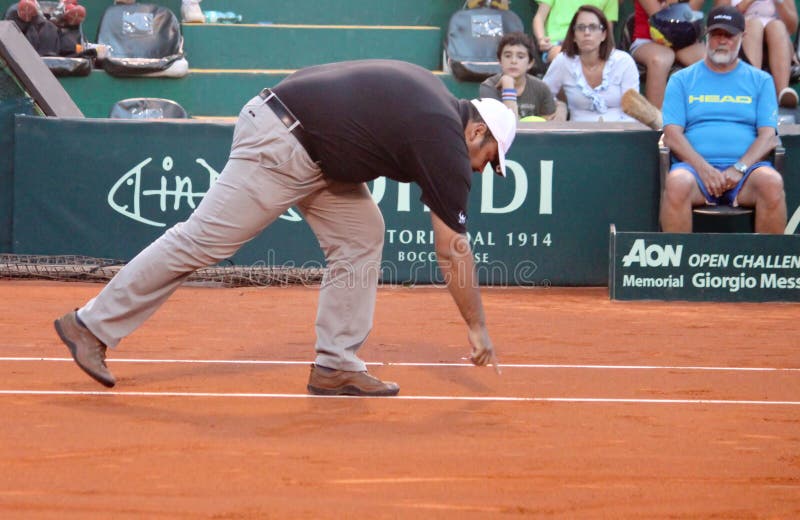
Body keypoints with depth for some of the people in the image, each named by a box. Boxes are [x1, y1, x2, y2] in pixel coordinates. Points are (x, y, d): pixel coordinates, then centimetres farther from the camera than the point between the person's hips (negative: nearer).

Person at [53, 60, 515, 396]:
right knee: (205, 239, -7)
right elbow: (453, 251, -8)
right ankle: (92, 326, -1)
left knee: (362, 233, 6)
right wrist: (477, 327, 1)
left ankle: (336, 364, 6)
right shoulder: (446, 142, -11)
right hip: (279, 145, -10)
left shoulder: (433, 95, 14)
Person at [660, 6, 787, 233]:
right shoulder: (682, 80, 16)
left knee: (772, 182, -33)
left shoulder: (761, 80, 18)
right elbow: (672, 135, 5)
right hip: (696, 165, 0)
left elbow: (768, 135, 7)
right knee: (677, 182, -36)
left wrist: (739, 169, -12)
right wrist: (704, 169, -12)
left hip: (746, 166, 1)